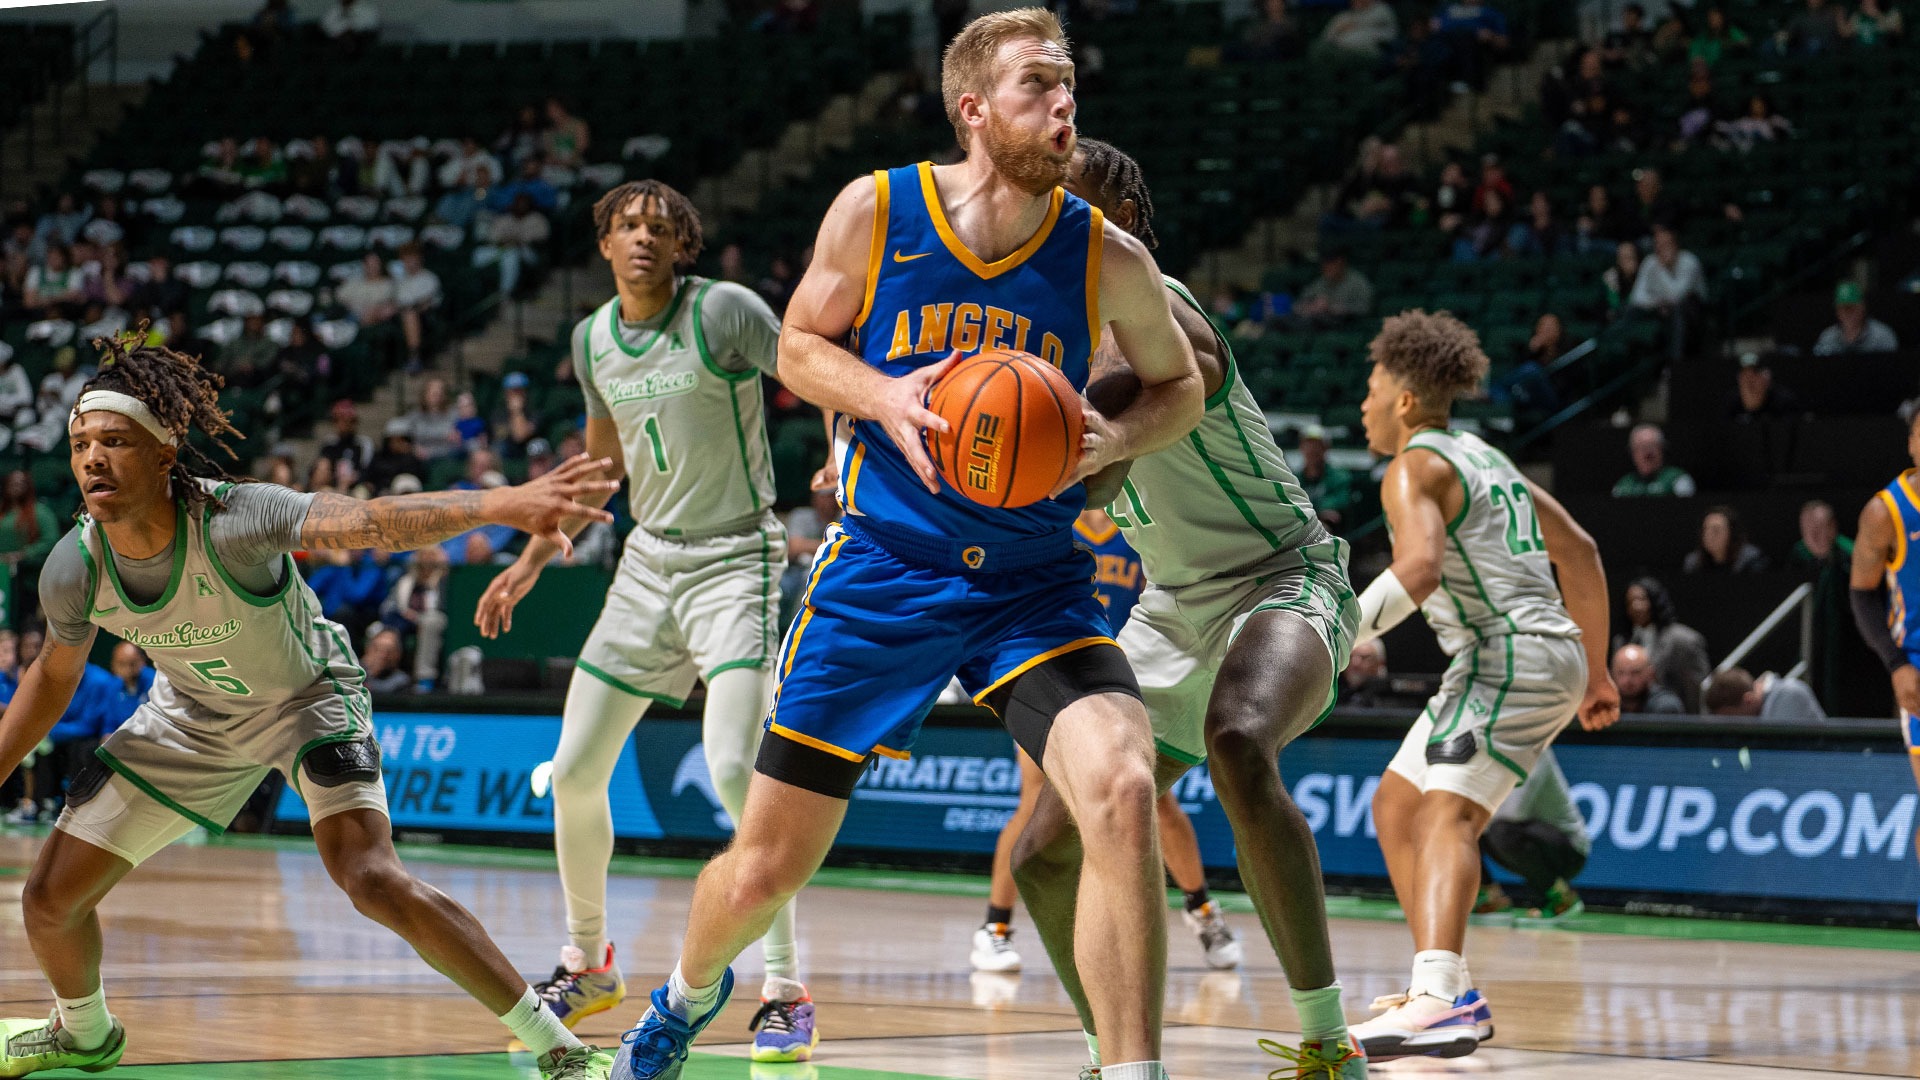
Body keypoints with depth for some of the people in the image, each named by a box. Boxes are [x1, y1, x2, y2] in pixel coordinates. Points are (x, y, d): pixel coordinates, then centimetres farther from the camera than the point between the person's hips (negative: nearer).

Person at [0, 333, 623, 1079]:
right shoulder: (75, 569, -22)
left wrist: (497, 505, -69)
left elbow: (369, 521, -54)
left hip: (307, 697, -5)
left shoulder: (231, 519, -38)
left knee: (373, 881, -28)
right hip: (193, 715, 5)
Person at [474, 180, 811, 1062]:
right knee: (573, 773, 6)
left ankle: (786, 993, -17)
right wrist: (531, 562, 22)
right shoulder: (594, 339, 7)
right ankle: (587, 963, 28)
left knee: (734, 769, -23)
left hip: (735, 557, -6)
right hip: (648, 560, 6)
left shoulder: (724, 312, -13)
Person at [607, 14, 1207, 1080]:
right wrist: (884, 396, -16)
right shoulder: (875, 211, -7)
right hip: (880, 573, 0)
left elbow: (1177, 384, 11)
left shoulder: (1108, 259, -6)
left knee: (1122, 792, -28)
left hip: (1032, 583, 0)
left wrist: (1114, 440, -11)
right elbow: (798, 347, 5)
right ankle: (690, 990, 43)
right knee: (763, 869, 7)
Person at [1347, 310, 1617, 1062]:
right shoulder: (1485, 458, 23)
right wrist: (1595, 669, 34)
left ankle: (1444, 999, -47)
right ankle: (1438, 989, 14)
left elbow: (1420, 568, -26)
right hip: (1552, 657, 10)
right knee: (1395, 806, 16)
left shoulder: (1415, 468, -6)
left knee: (1447, 814, -26)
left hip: (1510, 656, -10)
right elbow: (1578, 553, 28)